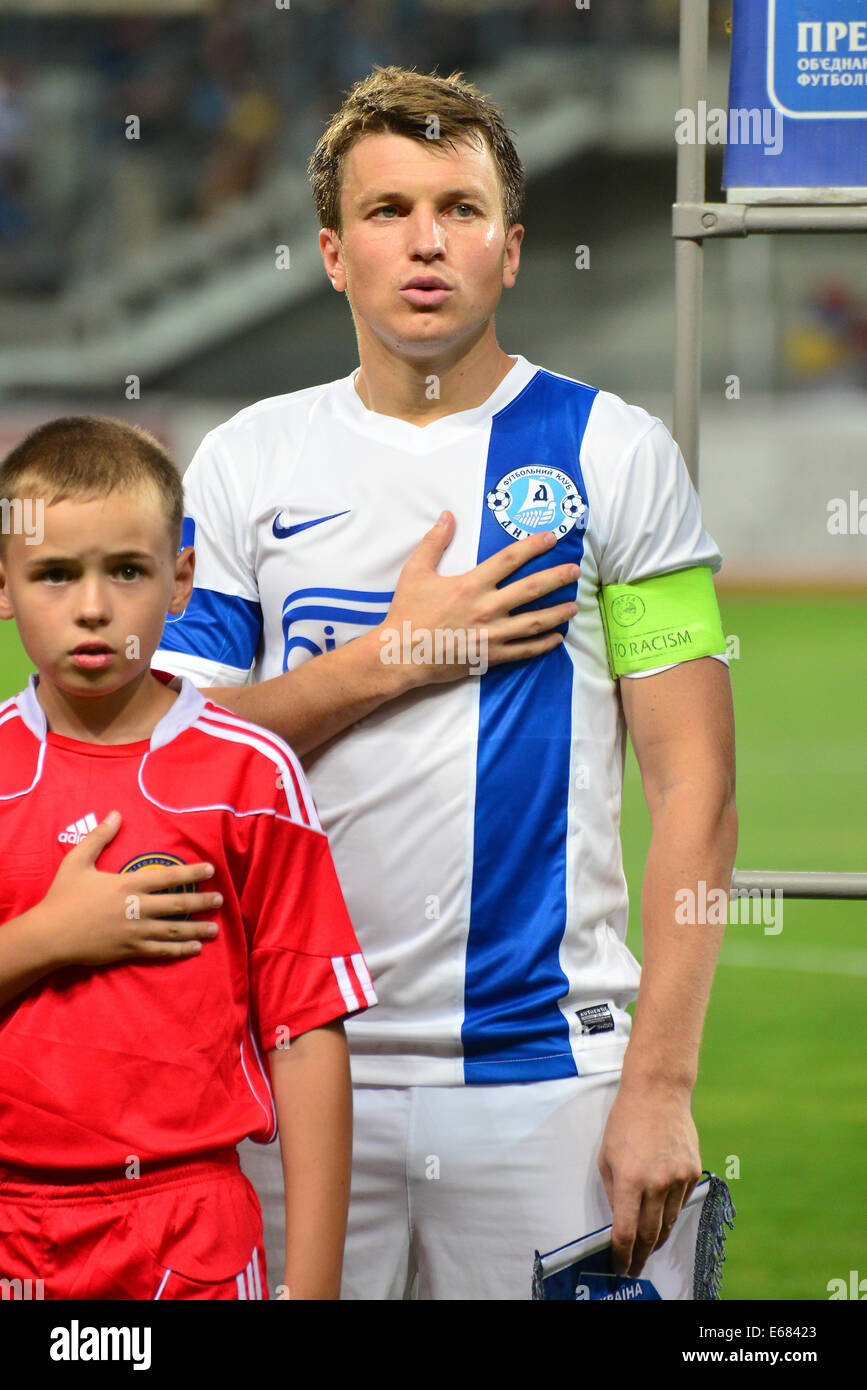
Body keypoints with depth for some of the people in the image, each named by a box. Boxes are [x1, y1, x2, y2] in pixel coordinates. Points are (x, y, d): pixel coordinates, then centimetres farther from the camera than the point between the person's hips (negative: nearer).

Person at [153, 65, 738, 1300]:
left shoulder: (615, 454, 2)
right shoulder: (246, 465, 8)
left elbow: (694, 783, -2)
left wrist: (662, 1083, -11)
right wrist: (395, 657, -7)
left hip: (546, 1067, -2)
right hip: (304, 1067, 2)